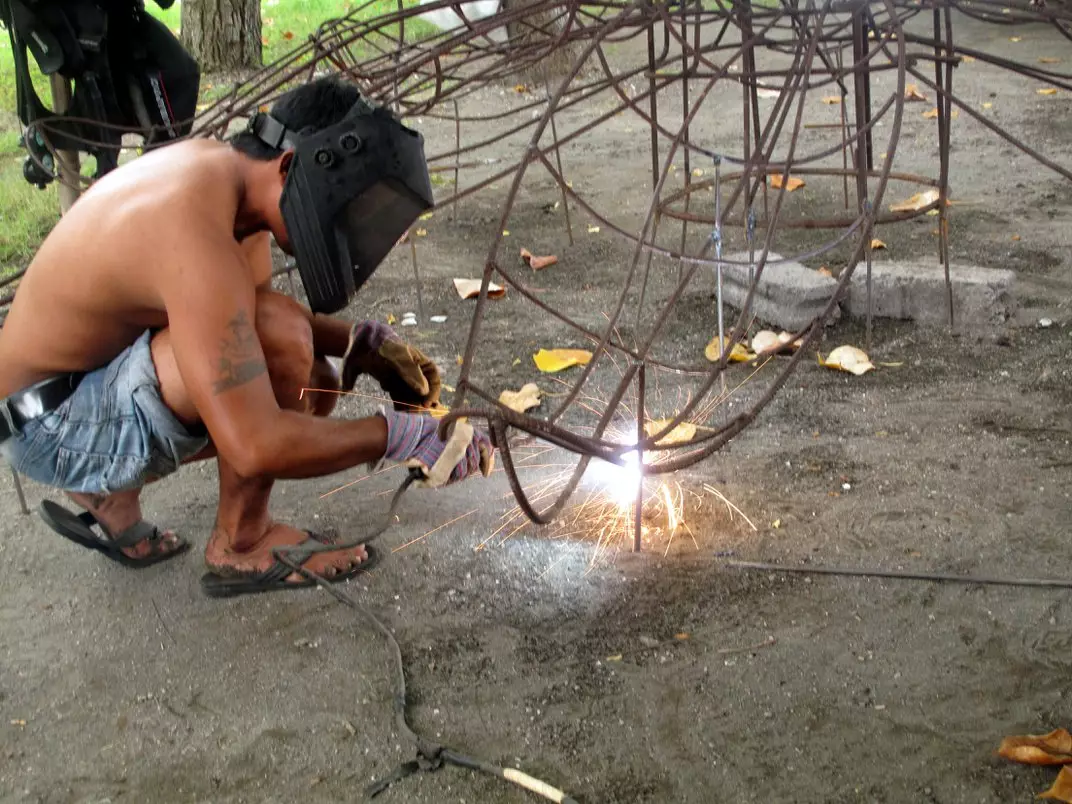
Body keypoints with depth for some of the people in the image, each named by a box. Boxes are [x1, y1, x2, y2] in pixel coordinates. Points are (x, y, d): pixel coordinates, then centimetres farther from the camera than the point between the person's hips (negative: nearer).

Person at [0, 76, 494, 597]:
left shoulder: (222, 167, -3)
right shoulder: (196, 235, -33)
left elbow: (248, 309, 15)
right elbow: (256, 447, -38)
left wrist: (363, 342, 1)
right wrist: (398, 435, -27)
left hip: (95, 378, 10)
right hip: (49, 425, -10)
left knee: (312, 386, 10)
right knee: (280, 342, -29)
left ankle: (108, 492, 14)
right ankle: (240, 545, -6)